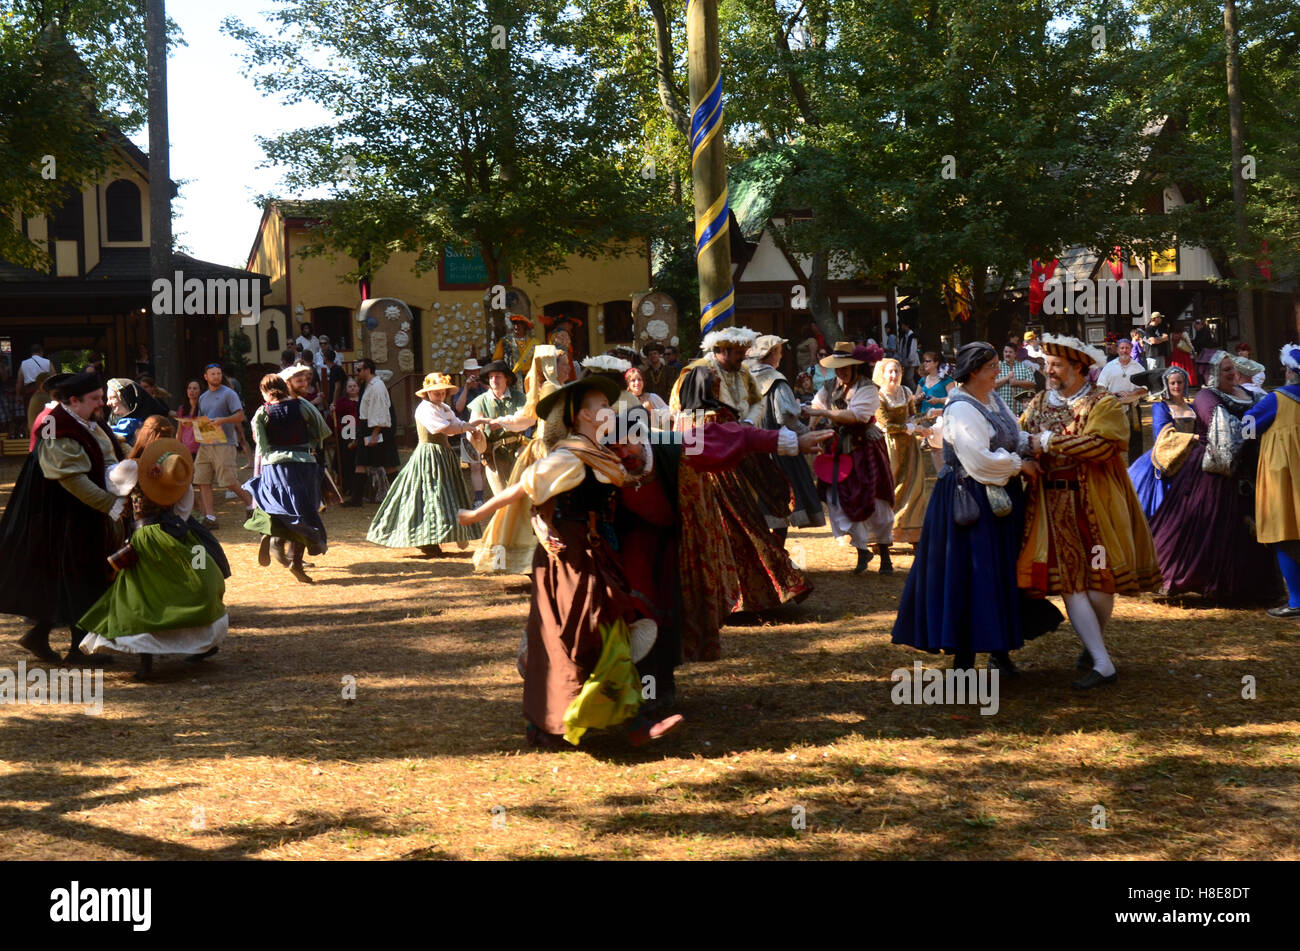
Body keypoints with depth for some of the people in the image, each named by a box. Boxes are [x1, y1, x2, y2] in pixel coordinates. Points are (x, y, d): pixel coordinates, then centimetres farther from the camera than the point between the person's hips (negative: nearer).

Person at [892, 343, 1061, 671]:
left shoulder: (993, 399, 12)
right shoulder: (961, 408, -17)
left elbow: (1011, 437, 16)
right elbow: (980, 459, -23)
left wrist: (1029, 442, -5)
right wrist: (1020, 465, -13)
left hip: (1001, 500, 9)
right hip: (973, 502, -9)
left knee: (1003, 575, 12)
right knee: (969, 577, -5)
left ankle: (999, 650, 22)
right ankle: (963, 656, 3)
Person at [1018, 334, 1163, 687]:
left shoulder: (1103, 404, -4)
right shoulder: (1039, 404, 13)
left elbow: (1101, 445, -19)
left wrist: (1050, 441, -16)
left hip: (1095, 503, -3)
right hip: (1054, 506, 3)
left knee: (1101, 579, 1)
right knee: (1069, 582, -6)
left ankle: (1093, 645, 27)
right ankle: (1102, 664, -3)